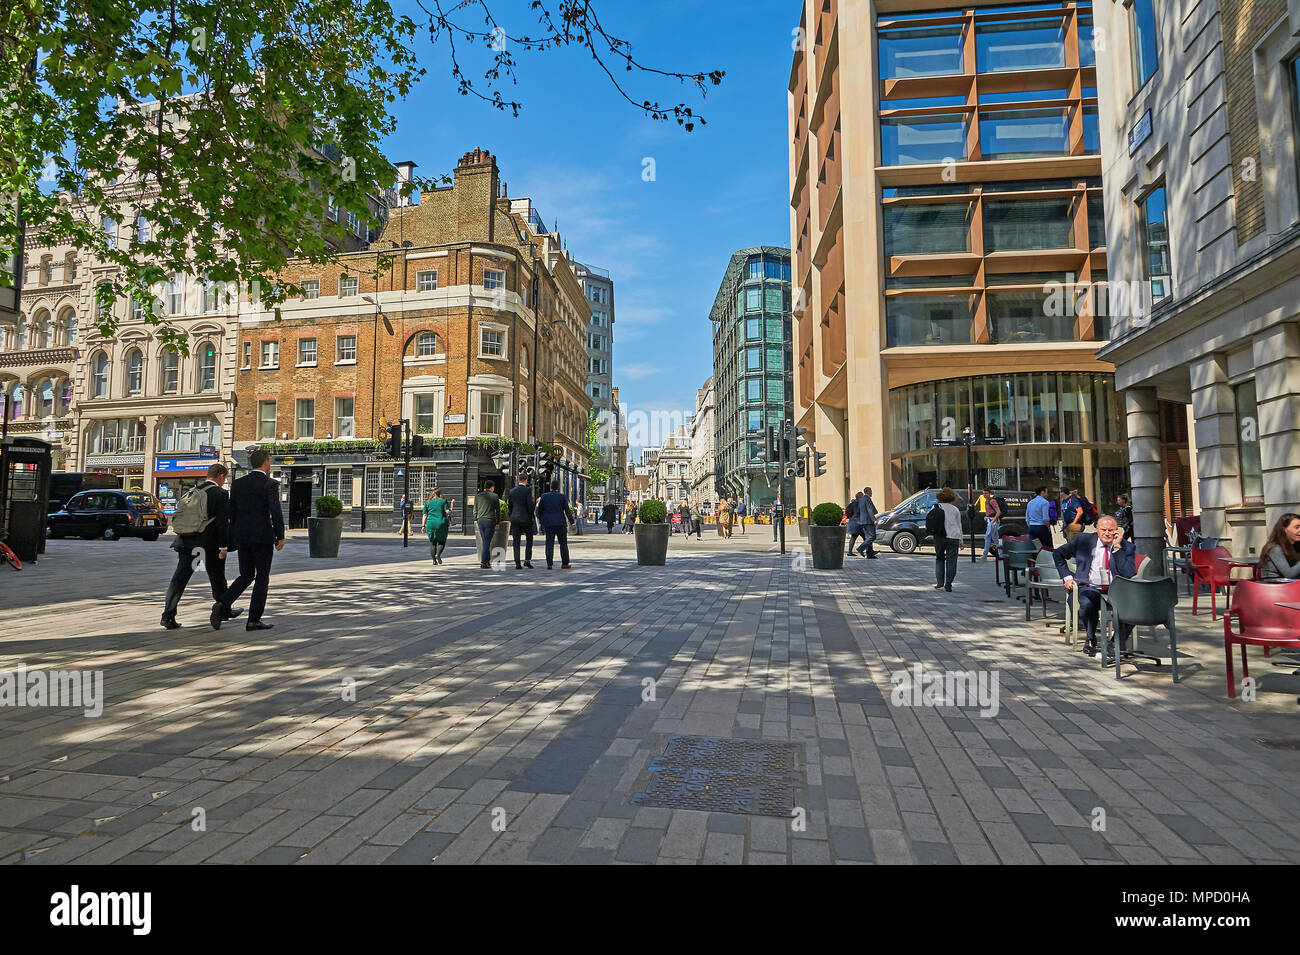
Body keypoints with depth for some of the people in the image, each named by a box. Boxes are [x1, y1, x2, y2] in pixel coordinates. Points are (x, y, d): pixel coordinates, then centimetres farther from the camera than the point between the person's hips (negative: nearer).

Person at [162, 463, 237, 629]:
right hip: (209, 543, -5)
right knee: (217, 578, 11)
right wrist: (223, 546, -9)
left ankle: (168, 614, -4)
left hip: (186, 542, 5)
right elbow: (223, 522, -13)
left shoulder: (192, 492, 11)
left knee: (179, 577, 4)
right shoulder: (220, 494, -9)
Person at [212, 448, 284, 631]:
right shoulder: (270, 484, -8)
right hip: (262, 536, -5)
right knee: (262, 577, 5)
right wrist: (280, 536, -9)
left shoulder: (237, 484, 9)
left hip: (242, 536, 5)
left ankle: (223, 605, -5)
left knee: (246, 576, 17)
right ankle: (254, 620, 6)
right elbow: (276, 511, -16)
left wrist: (232, 539, 17)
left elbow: (232, 512, 11)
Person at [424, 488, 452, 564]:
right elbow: (448, 512, -9)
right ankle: (438, 554, -12)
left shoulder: (428, 502, 8)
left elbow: (425, 515, 5)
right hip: (442, 523, -2)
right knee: (442, 541, 11)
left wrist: (424, 526, 7)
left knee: (432, 543, 10)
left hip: (431, 524, 2)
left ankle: (434, 559, 3)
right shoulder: (443, 501, 1)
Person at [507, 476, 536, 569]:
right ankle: (527, 560, 1)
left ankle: (517, 564, 1)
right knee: (529, 539, 12)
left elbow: (509, 506, 12)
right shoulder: (528, 490, -7)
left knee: (516, 542, 5)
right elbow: (530, 505, -13)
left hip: (514, 519, 3)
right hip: (526, 518, -3)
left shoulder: (512, 491, 7)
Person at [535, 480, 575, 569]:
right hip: (560, 523, -1)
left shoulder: (543, 496, 2)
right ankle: (564, 563, 10)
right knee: (563, 543, 8)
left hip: (548, 523, 1)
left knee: (549, 543, 4)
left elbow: (540, 511, 6)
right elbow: (567, 511, -4)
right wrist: (572, 523, 0)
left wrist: (541, 521, 19)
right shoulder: (562, 497, -2)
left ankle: (549, 564, -3)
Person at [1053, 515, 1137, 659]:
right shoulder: (1084, 540, 9)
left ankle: (1118, 643, -8)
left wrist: (1117, 548, -8)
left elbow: (1128, 574, -6)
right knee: (1086, 604, -35)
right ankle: (1091, 639, -4)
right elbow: (1057, 554, 17)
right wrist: (1067, 576, 7)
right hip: (1090, 588, -1)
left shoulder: (1127, 547, 9)